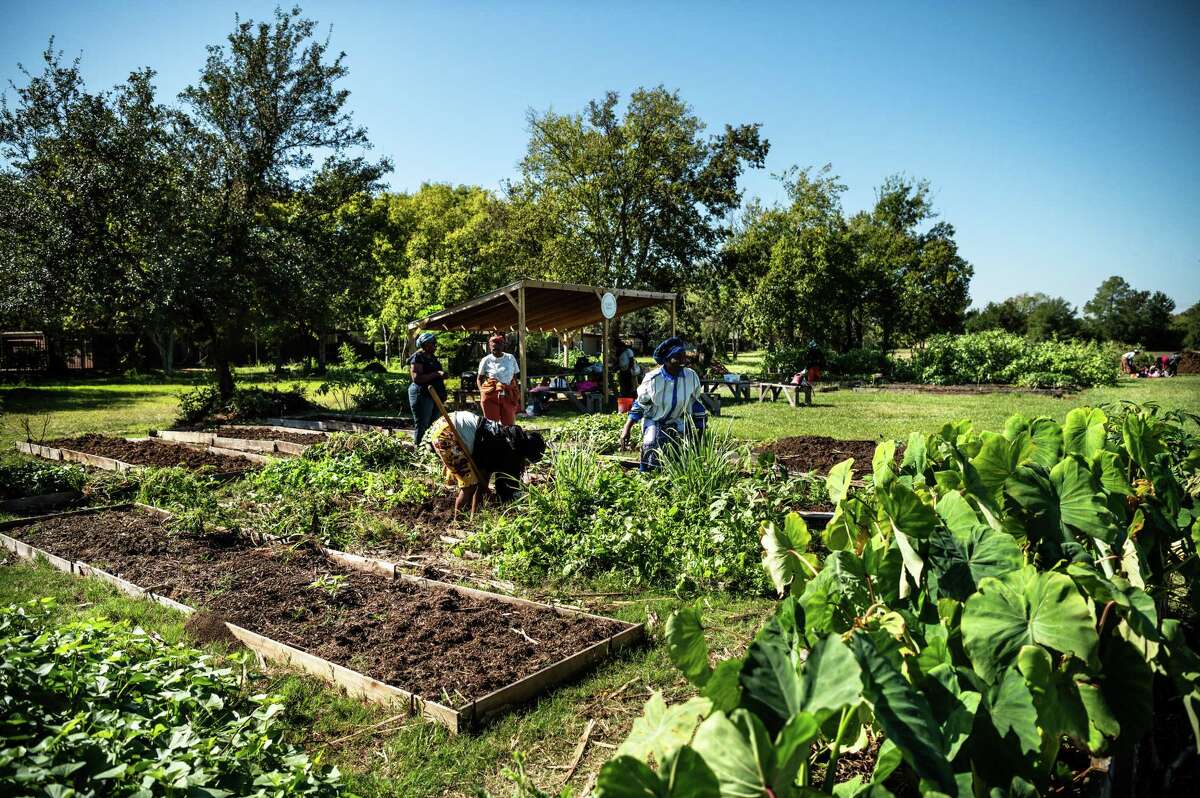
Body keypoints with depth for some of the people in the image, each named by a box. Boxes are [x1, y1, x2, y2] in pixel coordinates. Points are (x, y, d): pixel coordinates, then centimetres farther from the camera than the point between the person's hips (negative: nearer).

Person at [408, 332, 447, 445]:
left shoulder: (432, 357, 16)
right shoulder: (417, 357, -11)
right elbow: (417, 378, -22)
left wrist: (442, 376, 15)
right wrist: (436, 374, -24)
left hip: (435, 395, 9)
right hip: (422, 395, -9)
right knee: (422, 426, -4)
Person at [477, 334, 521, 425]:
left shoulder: (511, 358, 8)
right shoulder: (486, 360, 2)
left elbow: (515, 378, 12)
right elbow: (479, 378, 8)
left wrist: (518, 394, 5)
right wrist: (482, 391, -8)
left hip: (509, 395, 2)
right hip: (491, 394, -2)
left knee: (509, 423, 2)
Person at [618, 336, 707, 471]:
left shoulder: (692, 377, -13)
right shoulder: (652, 379, -21)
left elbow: (696, 403, 3)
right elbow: (640, 405, -7)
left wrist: (700, 428, 6)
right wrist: (627, 429, -9)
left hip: (678, 423, 3)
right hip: (654, 422, -3)